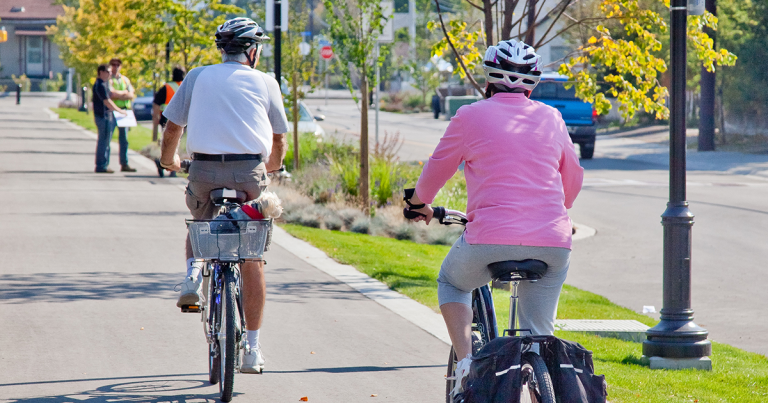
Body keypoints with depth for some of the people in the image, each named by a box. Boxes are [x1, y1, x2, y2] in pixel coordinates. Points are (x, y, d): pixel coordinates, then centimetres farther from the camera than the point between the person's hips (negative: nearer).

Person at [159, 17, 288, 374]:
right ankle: (252, 350, 7)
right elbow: (278, 138, 21)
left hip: (204, 171, 1)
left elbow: (172, 130, 12)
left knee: (201, 222, 34)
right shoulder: (265, 83, 11)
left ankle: (192, 276, 7)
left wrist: (168, 160, 33)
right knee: (251, 261, 9)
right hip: (249, 173, -1)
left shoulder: (198, 77, 11)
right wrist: (273, 167, 42)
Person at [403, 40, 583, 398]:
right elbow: (573, 178, 26)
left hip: (491, 237, -2)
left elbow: (435, 172, 15)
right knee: (540, 335, 13)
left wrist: (421, 204, 37)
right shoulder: (551, 118, 14)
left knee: (451, 283, 27)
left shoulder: (471, 116, 5)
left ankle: (466, 364, 8)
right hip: (552, 245, 2)